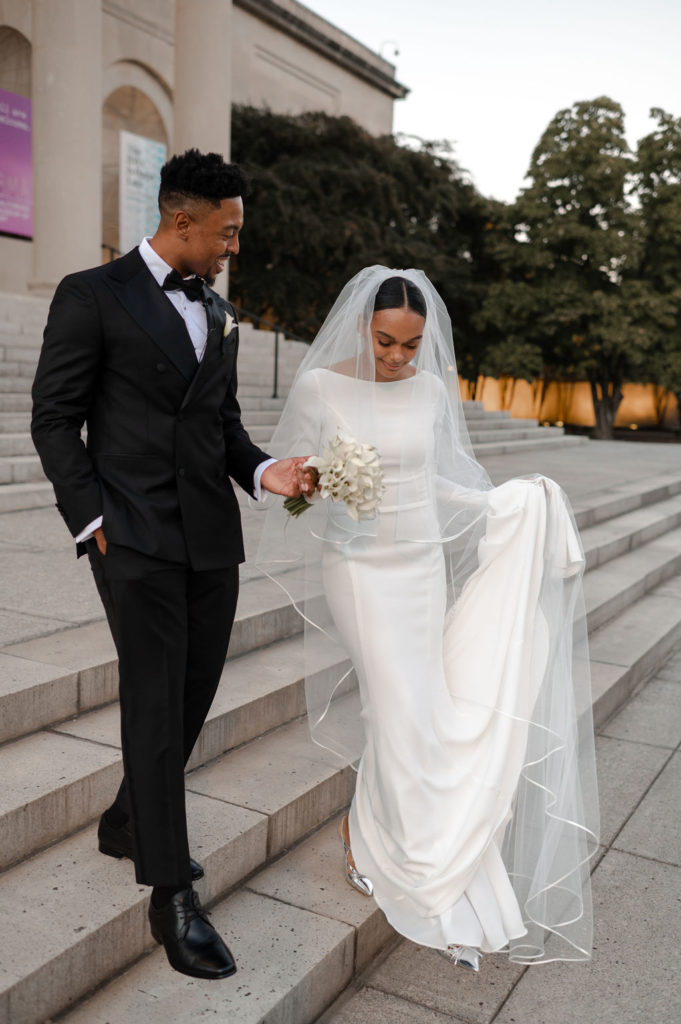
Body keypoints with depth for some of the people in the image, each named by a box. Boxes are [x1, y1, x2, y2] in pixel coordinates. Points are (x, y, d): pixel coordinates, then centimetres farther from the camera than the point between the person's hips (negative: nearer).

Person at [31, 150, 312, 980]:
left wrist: (262, 471, 0)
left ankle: (128, 823, 35)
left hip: (213, 538, 7)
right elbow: (54, 418, -4)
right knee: (155, 702, -5)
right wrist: (92, 522, -11)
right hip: (137, 538, -6)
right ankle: (172, 895, 7)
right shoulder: (92, 295, -3)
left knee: (194, 697, 12)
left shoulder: (220, 314, 16)